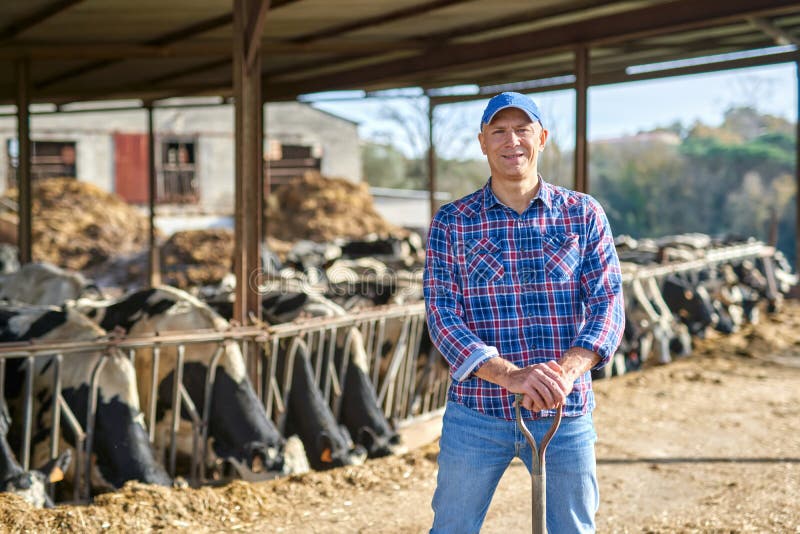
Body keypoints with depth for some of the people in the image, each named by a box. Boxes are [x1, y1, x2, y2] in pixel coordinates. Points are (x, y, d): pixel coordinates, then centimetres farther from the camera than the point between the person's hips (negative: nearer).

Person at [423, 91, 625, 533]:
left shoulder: (584, 215, 3)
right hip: (476, 415, 0)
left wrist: (567, 370, -25)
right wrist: (509, 375, -25)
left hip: (566, 414, 1)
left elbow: (608, 302, -5)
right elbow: (442, 315, -9)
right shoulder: (451, 224, 0)